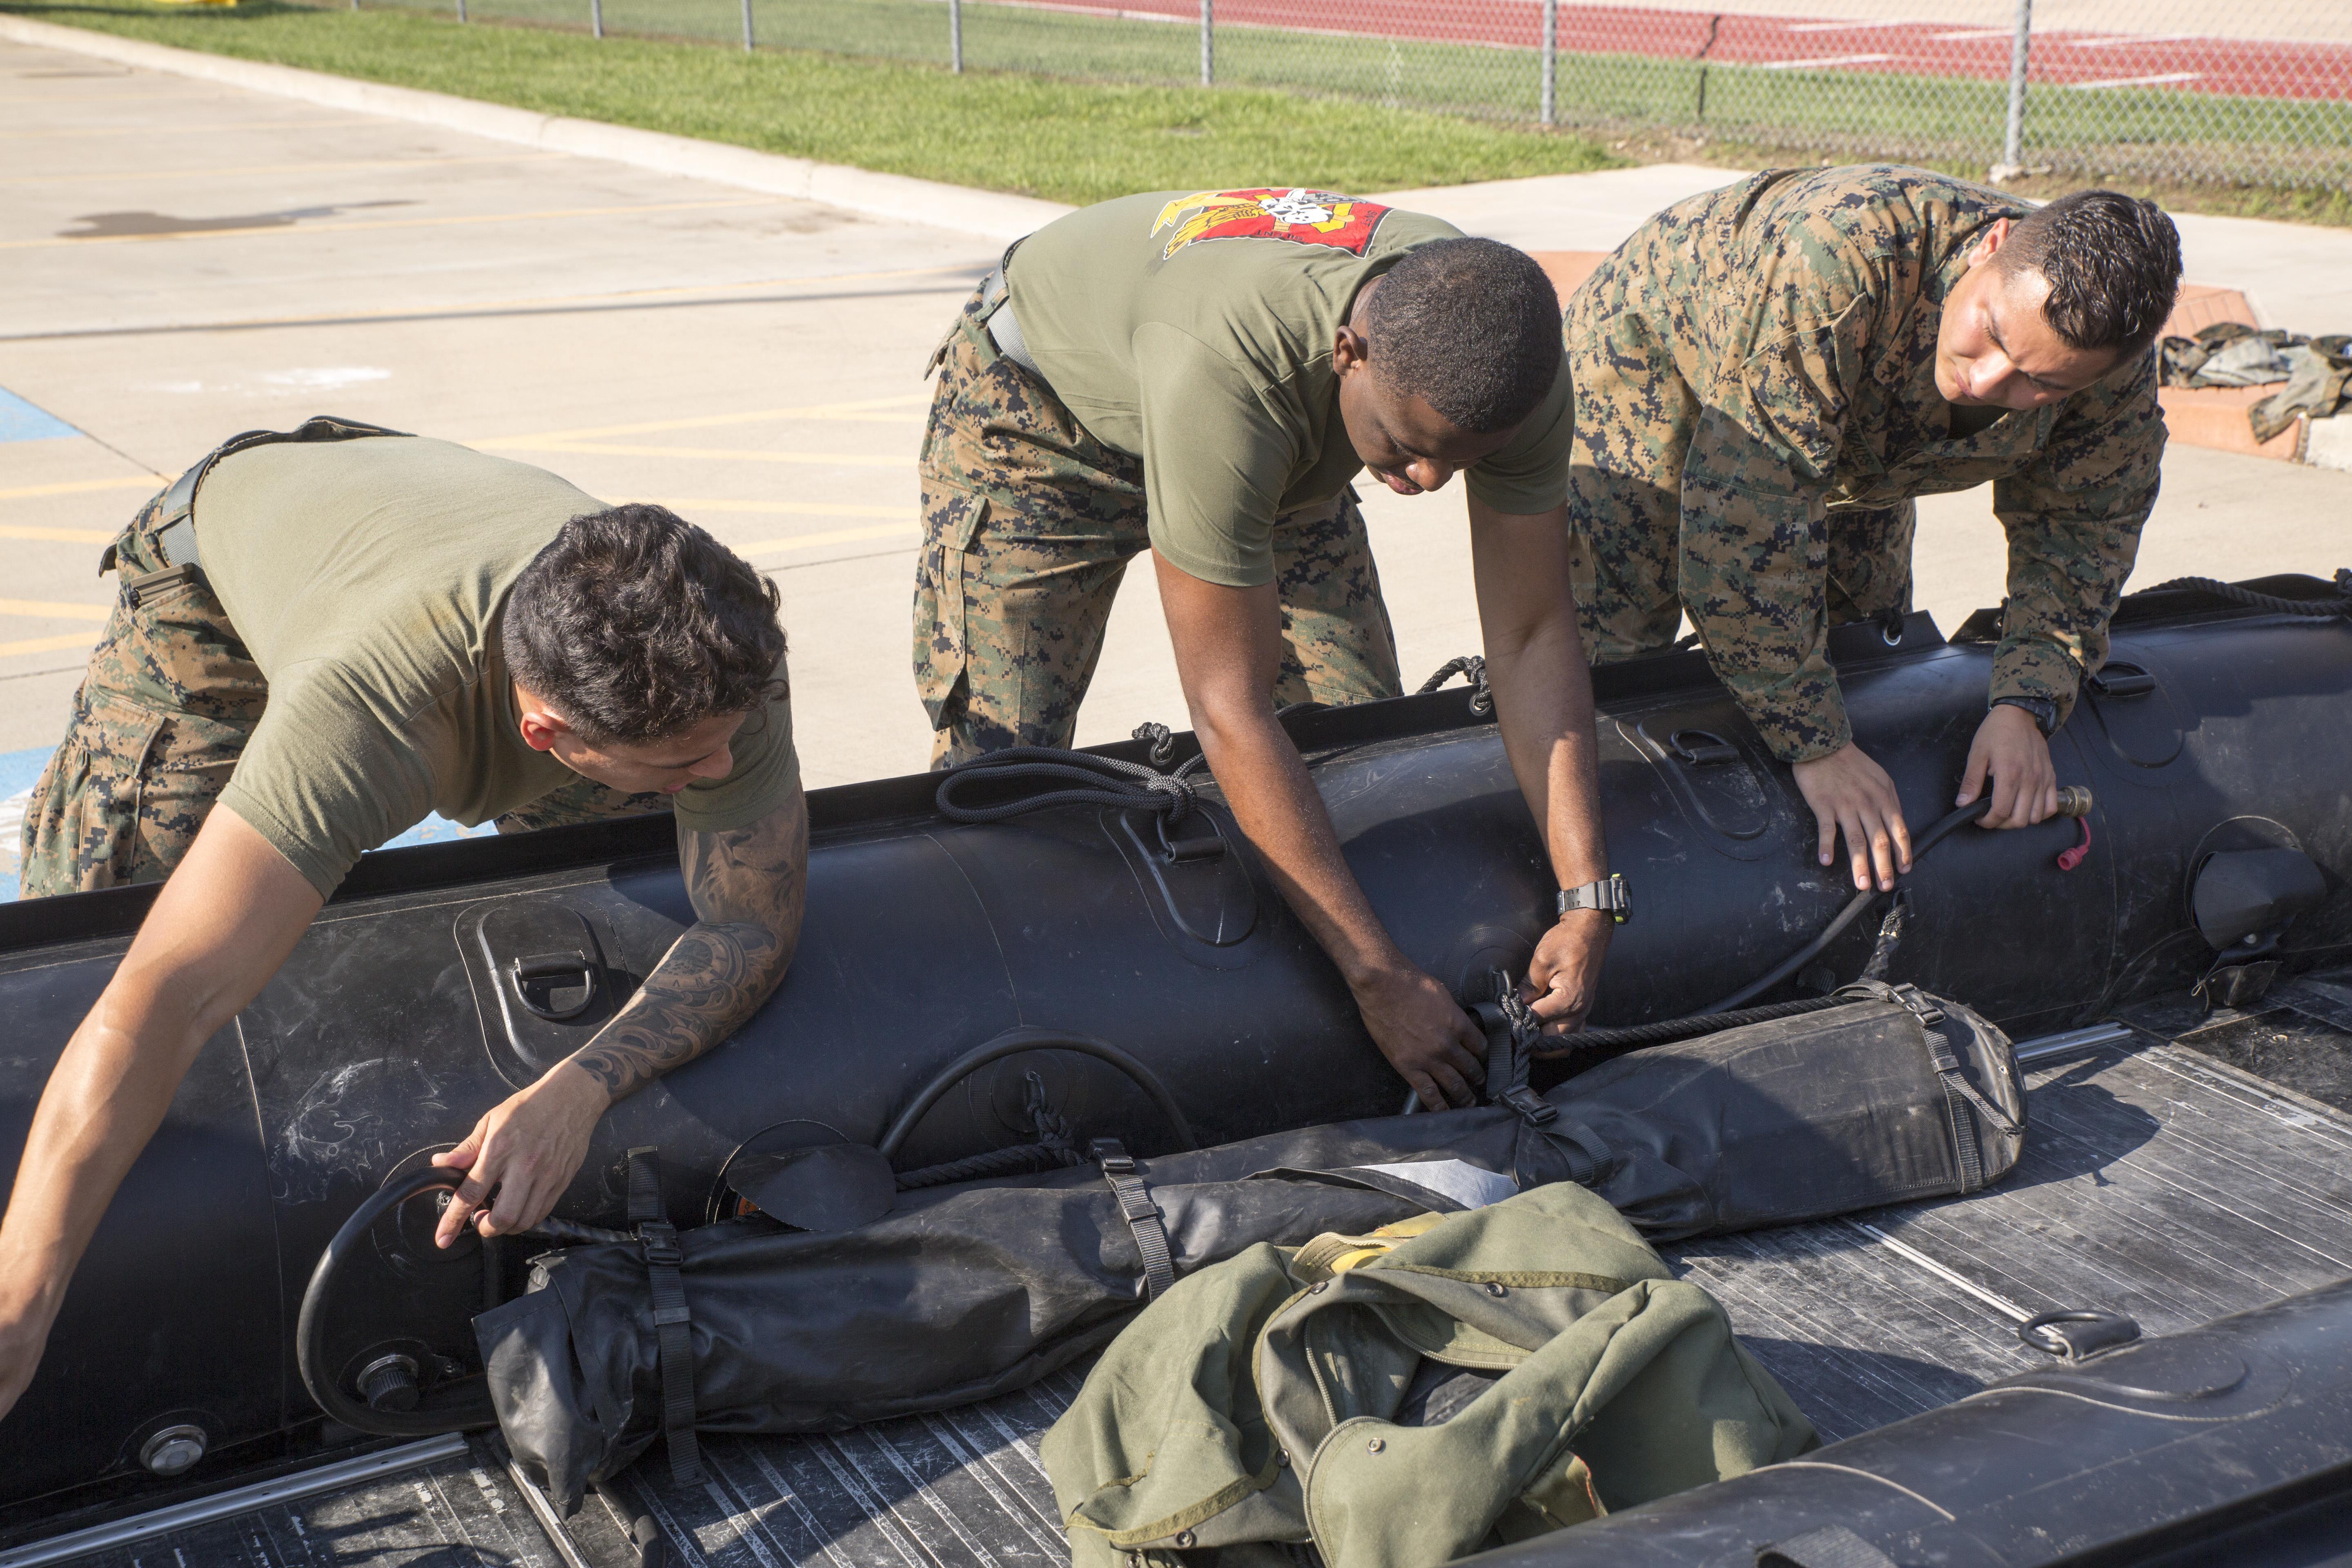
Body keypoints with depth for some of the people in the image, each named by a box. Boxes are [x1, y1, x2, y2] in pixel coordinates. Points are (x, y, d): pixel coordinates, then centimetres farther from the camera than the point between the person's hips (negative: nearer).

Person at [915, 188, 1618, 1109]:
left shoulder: (1504, 359, -30)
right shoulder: (1223, 367, -47)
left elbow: (1533, 635, -21)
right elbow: (1229, 709, -43)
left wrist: (1587, 899, -30)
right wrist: (1381, 977, -40)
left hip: (1284, 444, 5)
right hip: (1040, 406, -5)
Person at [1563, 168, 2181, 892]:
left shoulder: (2116, 374, -27)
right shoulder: (1838, 260, -48)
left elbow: (2082, 527, -9)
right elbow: (1745, 522, -46)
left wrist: (2026, 704, -24)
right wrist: (1817, 745, -42)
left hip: (1857, 433, 6)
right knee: (1607, 656, -16)